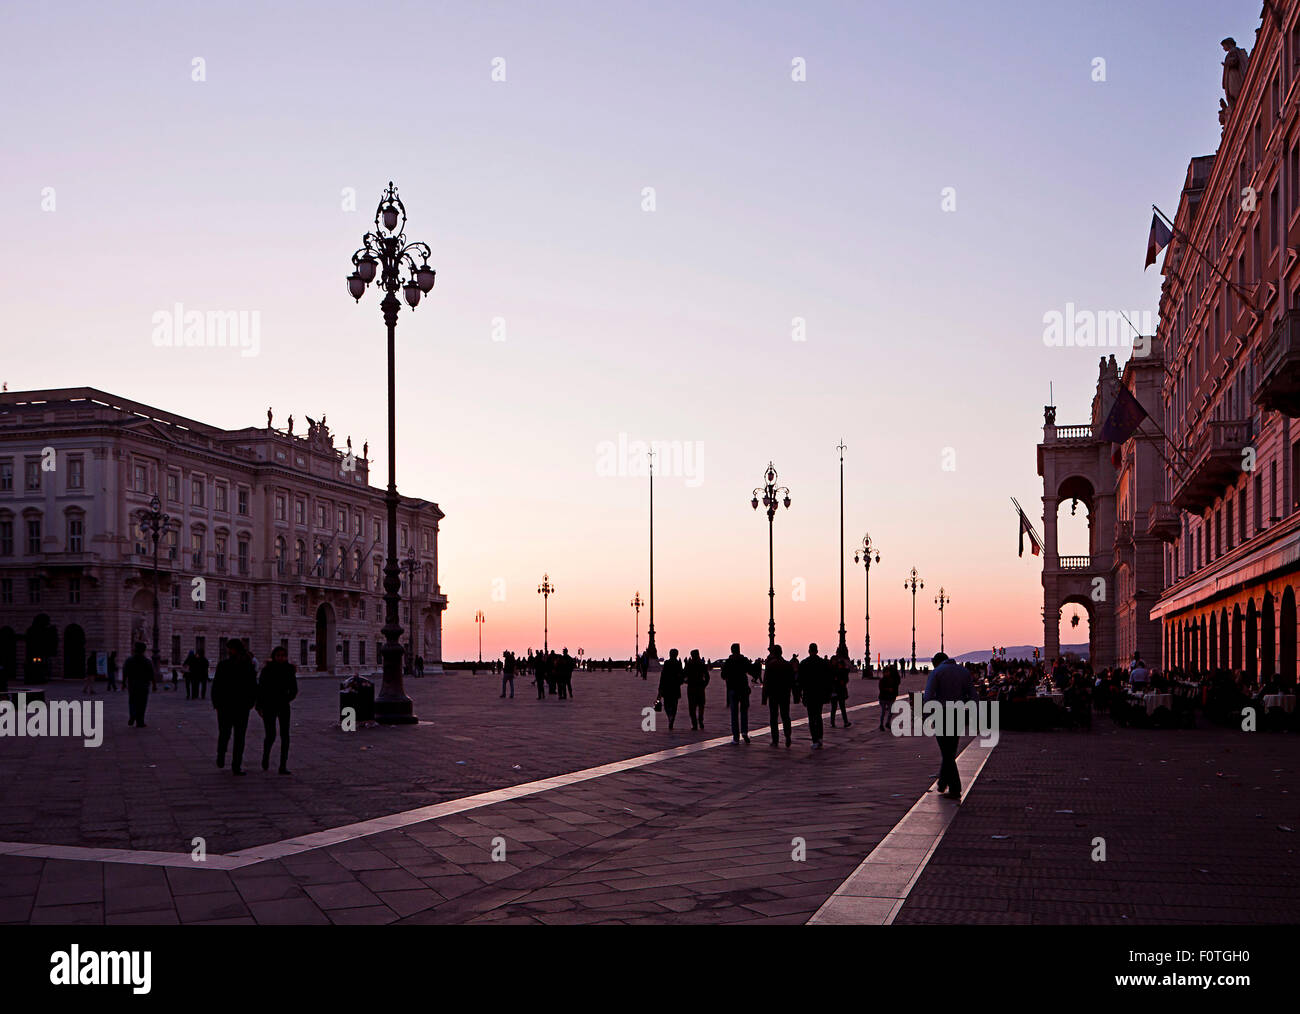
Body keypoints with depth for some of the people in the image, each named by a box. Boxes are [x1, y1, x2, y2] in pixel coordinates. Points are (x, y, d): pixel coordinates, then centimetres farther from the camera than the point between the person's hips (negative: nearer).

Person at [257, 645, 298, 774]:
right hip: (269, 706, -2)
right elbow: (260, 688, 0)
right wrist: (259, 706, -1)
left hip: (283, 705, 2)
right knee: (271, 735, -6)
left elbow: (294, 690, 9)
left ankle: (283, 766, -5)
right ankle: (265, 756, 26)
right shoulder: (267, 669, -6)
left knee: (285, 735, -7)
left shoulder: (290, 670, 1)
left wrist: (288, 698, -7)